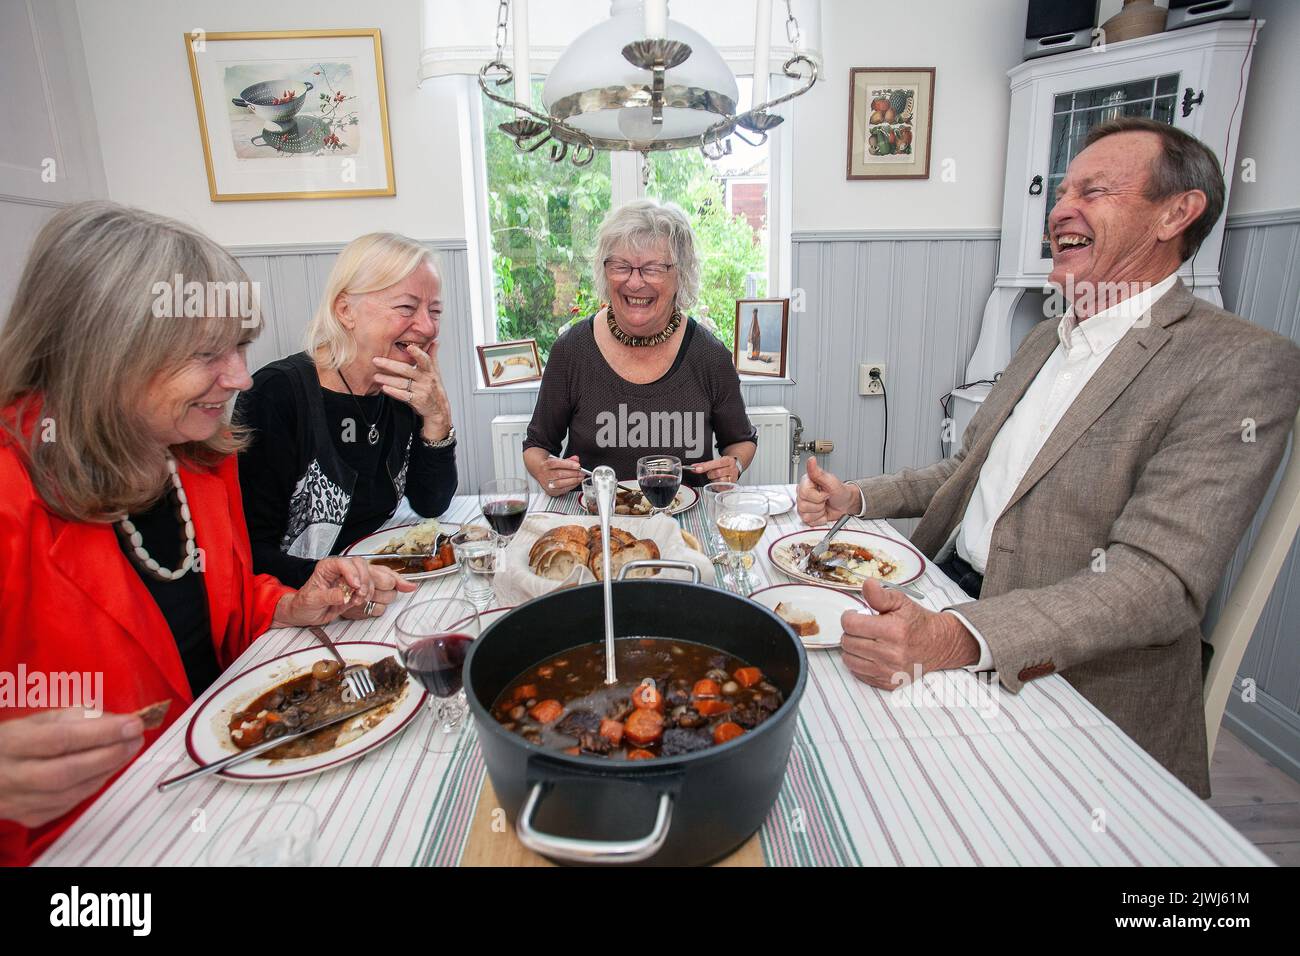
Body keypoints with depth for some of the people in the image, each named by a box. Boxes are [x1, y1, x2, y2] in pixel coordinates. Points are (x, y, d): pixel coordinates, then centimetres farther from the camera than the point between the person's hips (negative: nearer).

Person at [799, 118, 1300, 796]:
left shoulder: (1243, 365, -13)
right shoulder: (1045, 339, 14)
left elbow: (1160, 580, -22)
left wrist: (954, 639, -37)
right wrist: (854, 498, 3)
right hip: (943, 590, 8)